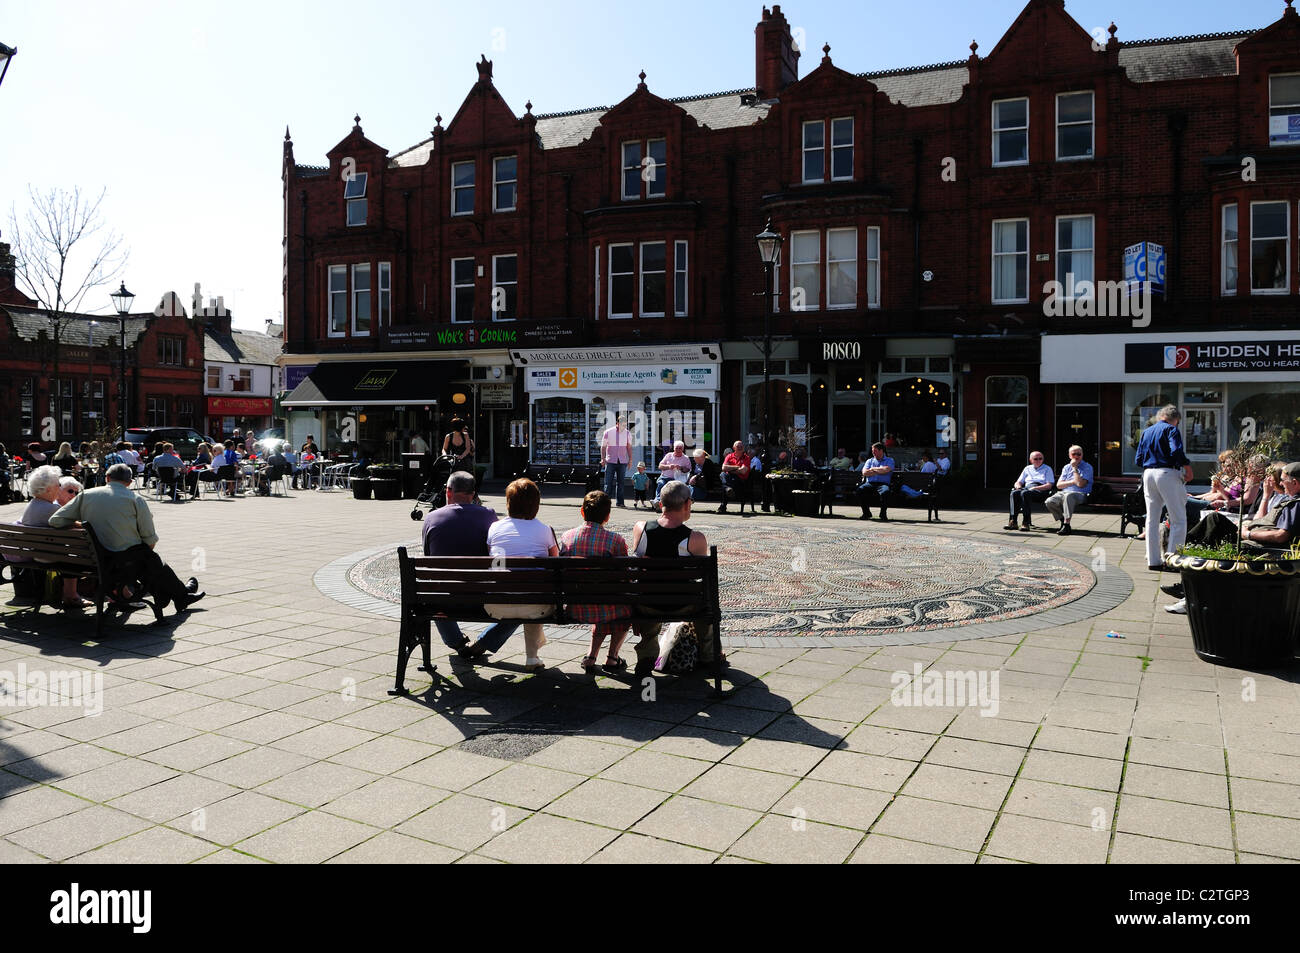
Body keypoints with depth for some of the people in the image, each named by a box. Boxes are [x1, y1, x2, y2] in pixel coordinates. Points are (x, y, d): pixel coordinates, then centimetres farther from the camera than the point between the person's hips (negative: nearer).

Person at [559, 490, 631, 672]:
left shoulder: (566, 537, -2)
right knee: (627, 608, 32)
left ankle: (591, 656, 28)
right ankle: (612, 658, 28)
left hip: (575, 610, 4)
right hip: (604, 611, -4)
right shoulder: (615, 541, -13)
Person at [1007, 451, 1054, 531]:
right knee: (1014, 493, -31)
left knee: (1025, 493, -38)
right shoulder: (1027, 469, 27)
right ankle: (1013, 521, -40)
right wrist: (1018, 486, -1)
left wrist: (1035, 488, -13)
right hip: (1026, 488, 4)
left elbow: (1049, 485, 2)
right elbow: (1019, 482, 25)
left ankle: (1026, 522, -45)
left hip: (1041, 491, -4)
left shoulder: (1047, 469, 15)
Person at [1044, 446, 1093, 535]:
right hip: (1063, 493, 5)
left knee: (1068, 496, -41)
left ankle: (1066, 525, -40)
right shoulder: (1066, 467, 20)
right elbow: (1059, 485, 11)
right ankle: (1062, 521, -2)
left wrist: (1074, 468, -6)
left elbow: (1080, 484, -12)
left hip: (1080, 494, -5)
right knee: (1049, 502, -25)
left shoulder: (1087, 467, 4)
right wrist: (1073, 482, -4)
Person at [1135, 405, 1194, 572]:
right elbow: (1176, 451, -19)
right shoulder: (1171, 429, -2)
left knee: (1152, 519, 11)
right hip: (1167, 474, -6)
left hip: (1148, 474, 7)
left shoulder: (1146, 432, 17)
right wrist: (1188, 468, -9)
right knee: (1179, 520, 1)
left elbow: (1138, 460, 14)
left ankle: (1153, 560, 12)